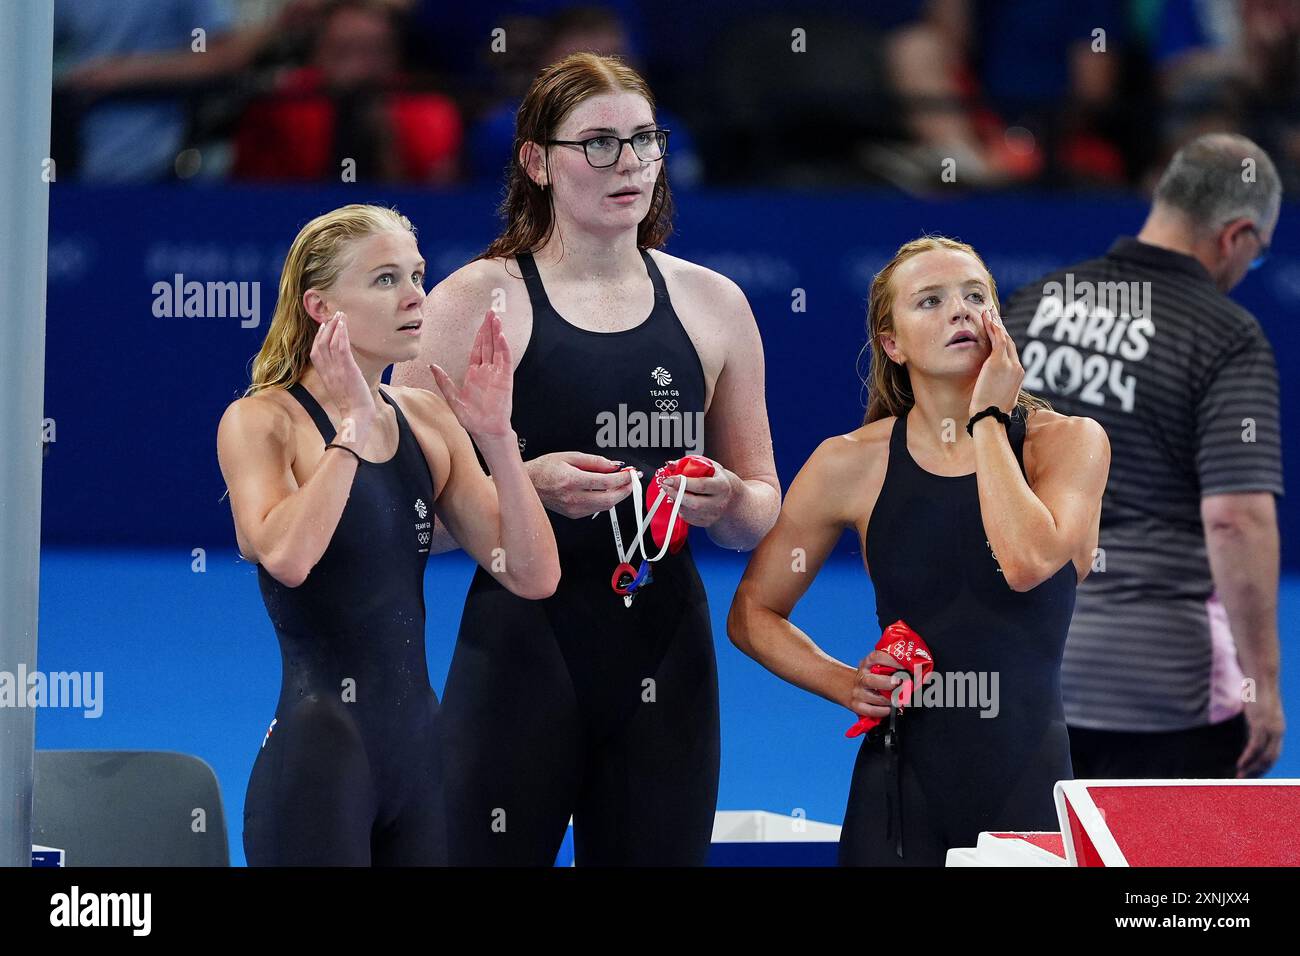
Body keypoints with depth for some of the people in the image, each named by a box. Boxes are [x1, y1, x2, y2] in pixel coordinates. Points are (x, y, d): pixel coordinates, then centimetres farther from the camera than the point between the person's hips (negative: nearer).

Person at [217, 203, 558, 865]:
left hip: (419, 743, 6)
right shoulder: (261, 421, -5)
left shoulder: (427, 420, 11)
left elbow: (534, 575, 5)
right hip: (321, 753, -6)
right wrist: (353, 427, -18)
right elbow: (285, 556, -26)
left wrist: (496, 436, -4)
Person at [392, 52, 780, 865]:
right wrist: (527, 486, -20)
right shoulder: (476, 302, -1)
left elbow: (762, 517, 17)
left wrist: (726, 503, -6)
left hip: (663, 655, 4)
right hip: (522, 652, -4)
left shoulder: (711, 304, 10)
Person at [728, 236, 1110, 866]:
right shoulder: (851, 464, 1)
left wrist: (986, 418, -12)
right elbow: (752, 614, 10)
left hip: (1030, 785, -1)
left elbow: (1028, 562, -23)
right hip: (901, 786, 1)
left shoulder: (1070, 442, -2)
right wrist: (848, 685, -7)